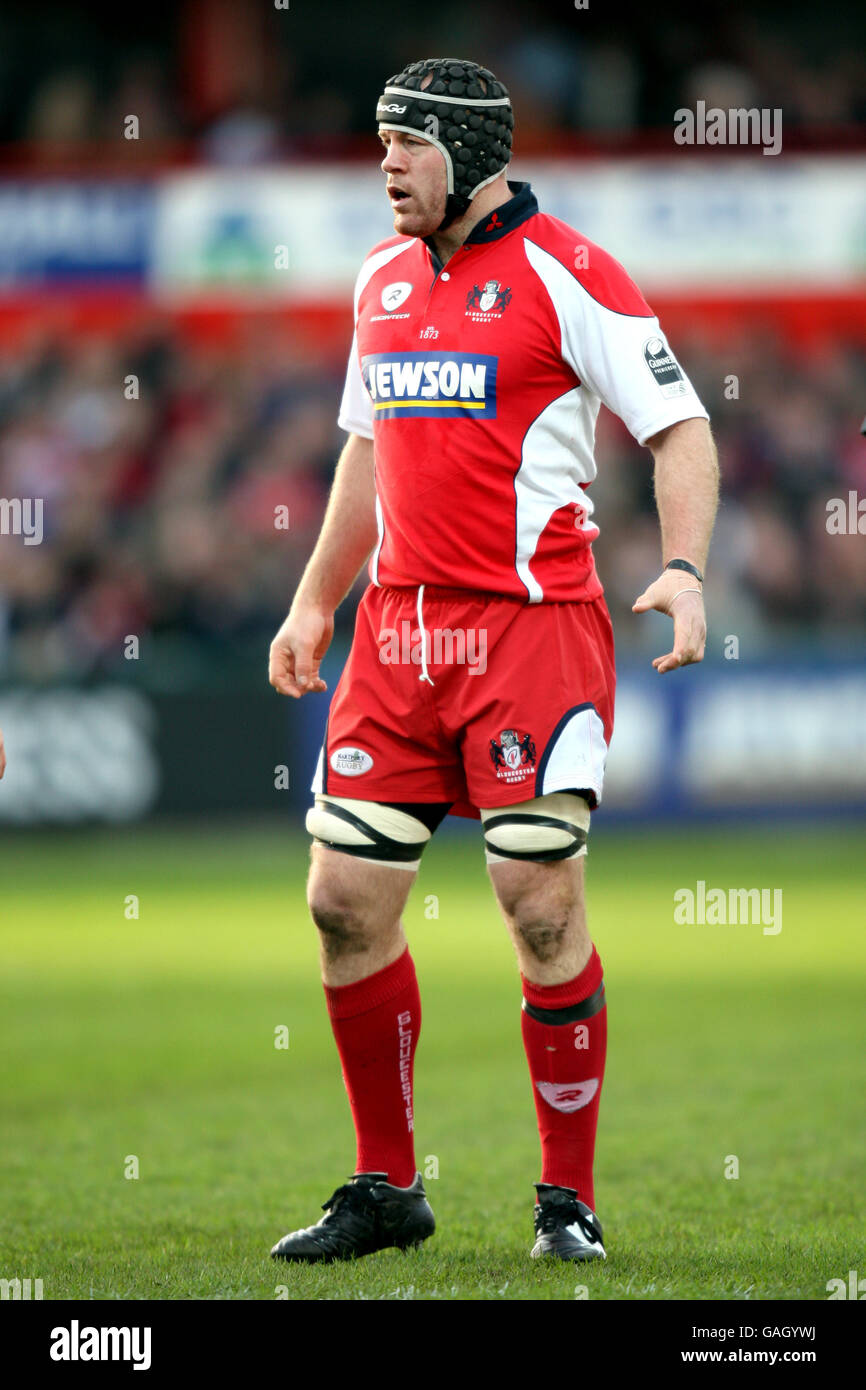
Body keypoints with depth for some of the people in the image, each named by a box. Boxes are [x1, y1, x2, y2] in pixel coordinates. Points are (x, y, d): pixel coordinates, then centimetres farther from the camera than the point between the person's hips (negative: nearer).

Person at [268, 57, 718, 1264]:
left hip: (532, 623, -7)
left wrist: (683, 569, -22)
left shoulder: (565, 274, -6)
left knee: (543, 904, -8)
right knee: (345, 901, 2)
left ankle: (568, 1200, 4)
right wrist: (314, 603, 25)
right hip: (399, 627, 7)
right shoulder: (384, 278, 15)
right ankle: (385, 1190, 15)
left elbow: (678, 427, -8)